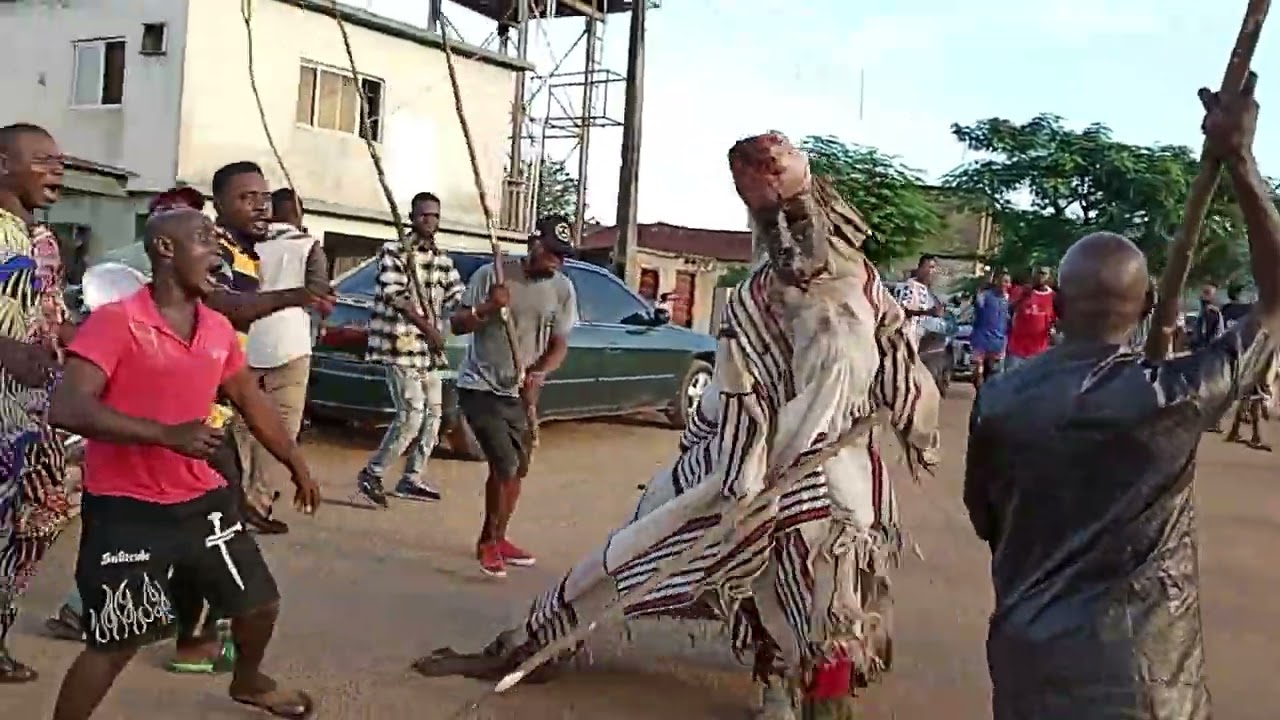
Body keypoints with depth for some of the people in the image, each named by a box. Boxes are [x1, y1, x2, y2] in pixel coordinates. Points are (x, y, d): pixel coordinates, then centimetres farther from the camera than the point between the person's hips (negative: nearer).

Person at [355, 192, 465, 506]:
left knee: (434, 413, 9)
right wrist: (427, 327, -16)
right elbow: (394, 294, -14)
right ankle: (371, 473, 0)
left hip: (430, 347, 8)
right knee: (411, 416, -13)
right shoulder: (394, 250, -5)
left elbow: (457, 298, 10)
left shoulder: (443, 260, 15)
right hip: (401, 344, -8)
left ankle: (412, 479, 19)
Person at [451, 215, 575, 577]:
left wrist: (537, 375, -18)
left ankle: (498, 538, 34)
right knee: (504, 464, -14)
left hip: (521, 393, 5)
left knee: (517, 469, 14)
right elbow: (457, 325, -7)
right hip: (480, 388, -5)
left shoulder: (563, 289, -2)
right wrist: (487, 308, -26)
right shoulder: (491, 275, -12)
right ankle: (487, 541, 5)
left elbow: (559, 344, 0)